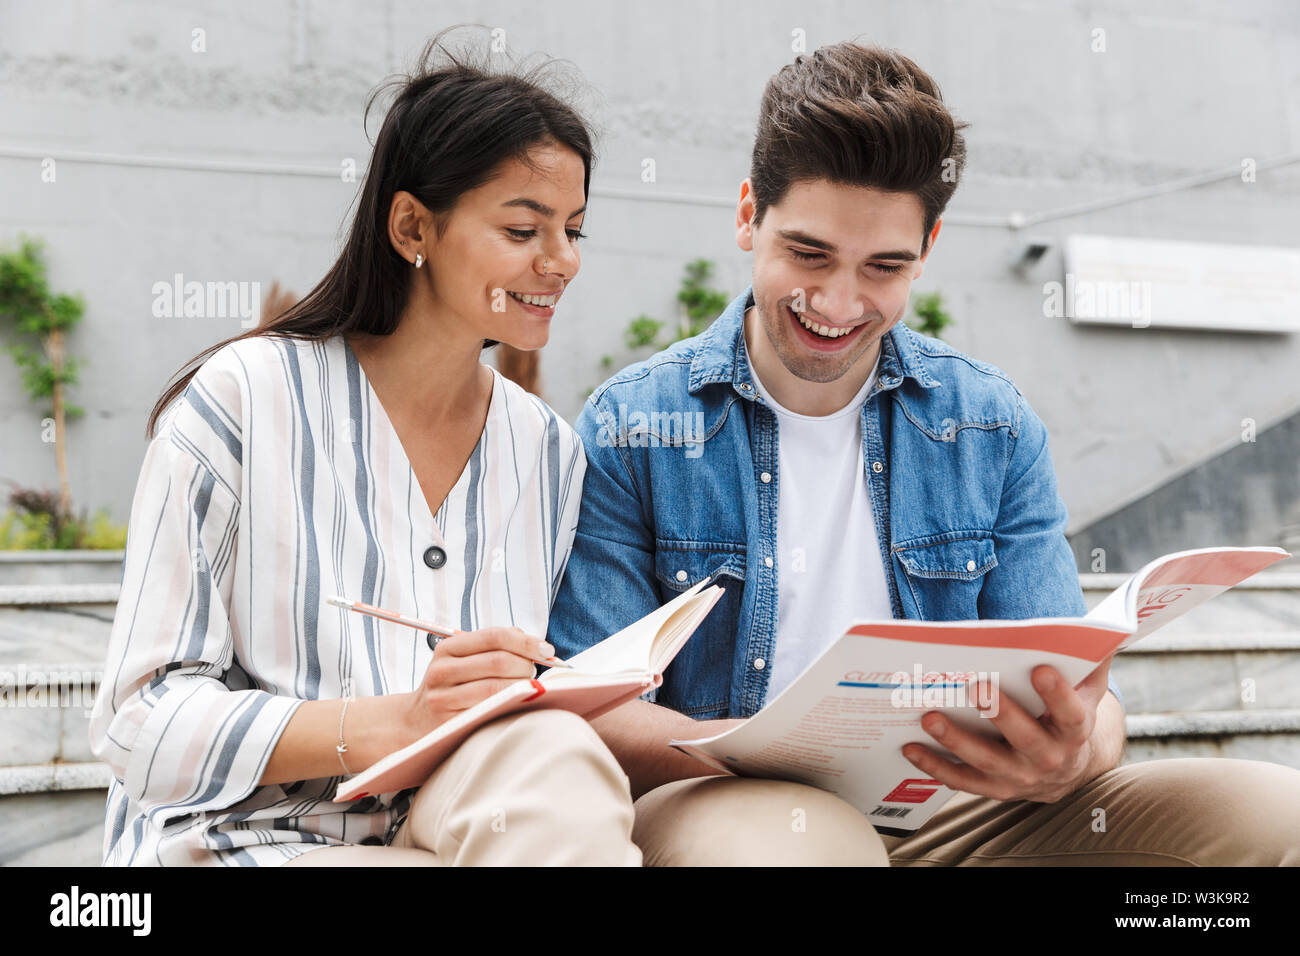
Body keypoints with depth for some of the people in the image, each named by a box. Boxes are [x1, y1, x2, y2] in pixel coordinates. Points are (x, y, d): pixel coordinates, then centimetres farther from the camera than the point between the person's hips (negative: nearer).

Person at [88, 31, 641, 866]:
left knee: (550, 750, -29)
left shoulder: (551, 451, 11)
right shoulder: (244, 399, -4)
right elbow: (144, 723, -9)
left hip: (446, 830, 5)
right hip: (246, 839, -4)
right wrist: (396, 723, -22)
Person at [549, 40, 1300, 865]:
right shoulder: (628, 428, 0)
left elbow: (1079, 688, 7)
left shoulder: (995, 426, 9)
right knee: (795, 832, -40)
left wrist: (1069, 758, -20)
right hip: (726, 803, -2)